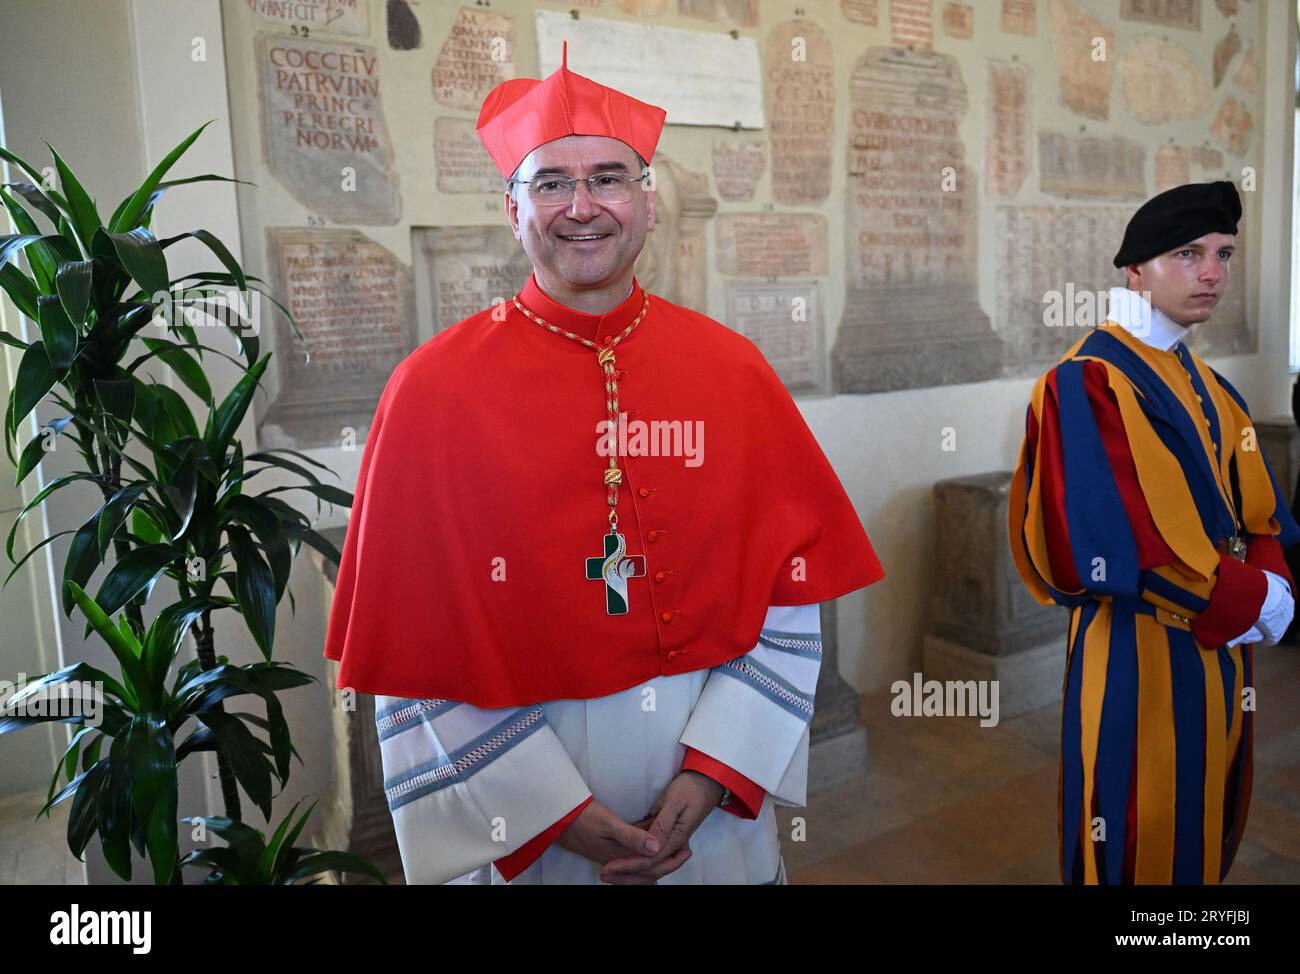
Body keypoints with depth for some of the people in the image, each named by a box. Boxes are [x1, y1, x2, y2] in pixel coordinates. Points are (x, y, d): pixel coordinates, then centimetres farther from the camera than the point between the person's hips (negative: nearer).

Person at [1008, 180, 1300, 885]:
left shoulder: (1205, 386, 11)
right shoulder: (1086, 384, -17)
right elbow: (1117, 547, -24)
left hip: (1222, 649, 9)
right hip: (1139, 658, -8)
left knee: (1211, 829, 22)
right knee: (1144, 848, 4)